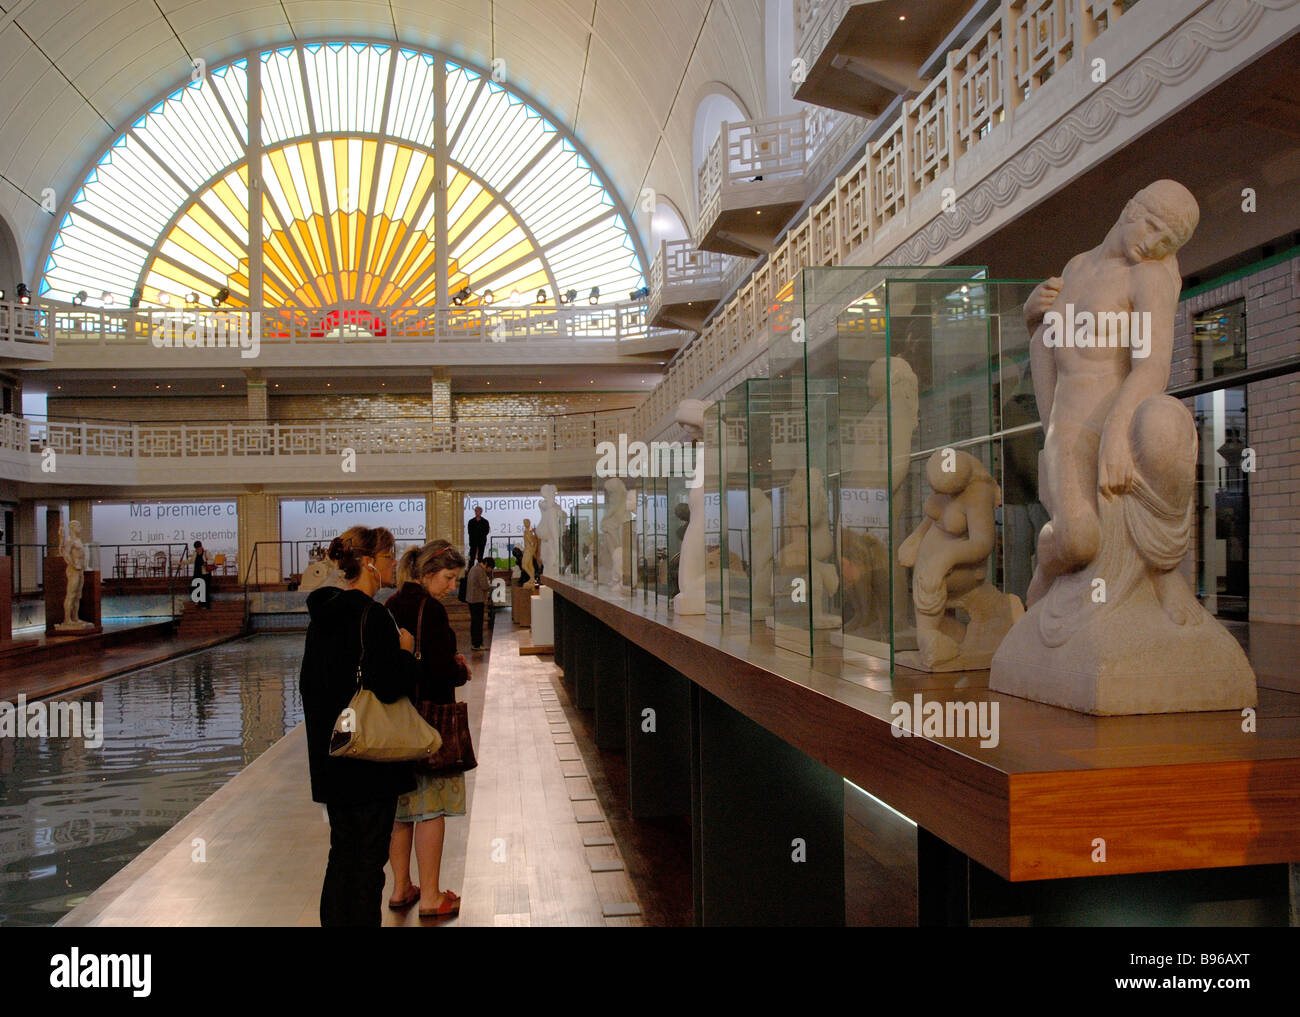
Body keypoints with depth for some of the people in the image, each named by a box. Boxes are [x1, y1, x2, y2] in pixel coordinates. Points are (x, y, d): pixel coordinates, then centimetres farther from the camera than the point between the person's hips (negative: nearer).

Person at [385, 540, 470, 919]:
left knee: (401, 806, 16)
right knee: (431, 808, 2)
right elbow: (440, 670, -22)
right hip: (427, 721, -8)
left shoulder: (391, 606, 8)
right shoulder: (429, 609, -17)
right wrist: (462, 670, 0)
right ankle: (430, 897, 9)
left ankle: (401, 888, 26)